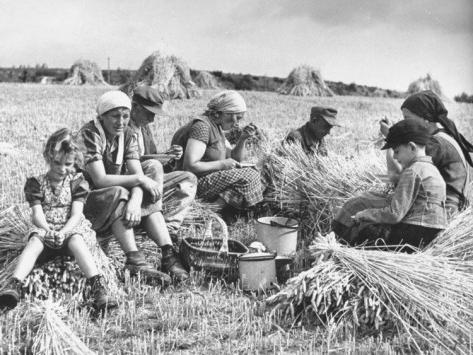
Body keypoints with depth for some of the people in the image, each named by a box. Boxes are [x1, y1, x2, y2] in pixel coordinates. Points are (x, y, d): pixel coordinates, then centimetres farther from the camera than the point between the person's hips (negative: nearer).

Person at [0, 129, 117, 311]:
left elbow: (76, 214, -4)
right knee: (34, 241, -33)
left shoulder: (77, 181, 6)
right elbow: (37, 213, -4)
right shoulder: (36, 183, 7)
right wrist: (48, 231, -25)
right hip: (45, 229, 1)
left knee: (76, 240, -35)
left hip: (71, 229, -1)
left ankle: (98, 288, -54)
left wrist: (63, 232, -23)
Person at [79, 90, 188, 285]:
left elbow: (137, 173, -11)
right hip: (86, 197, -7)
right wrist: (140, 179, -25)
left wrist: (135, 201, -32)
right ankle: (135, 261, -40)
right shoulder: (89, 134, -19)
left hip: (116, 197, 7)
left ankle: (169, 255, -24)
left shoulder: (127, 135, 1)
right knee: (119, 194, -33)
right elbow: (100, 180, -27)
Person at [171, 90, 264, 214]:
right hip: (196, 182, -10)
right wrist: (222, 164, -19)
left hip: (209, 178, 10)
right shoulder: (202, 126, -19)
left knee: (252, 171, 11)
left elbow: (234, 158, 14)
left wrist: (243, 139, -3)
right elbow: (189, 166, -27)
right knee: (249, 177, -15)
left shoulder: (216, 126, 12)